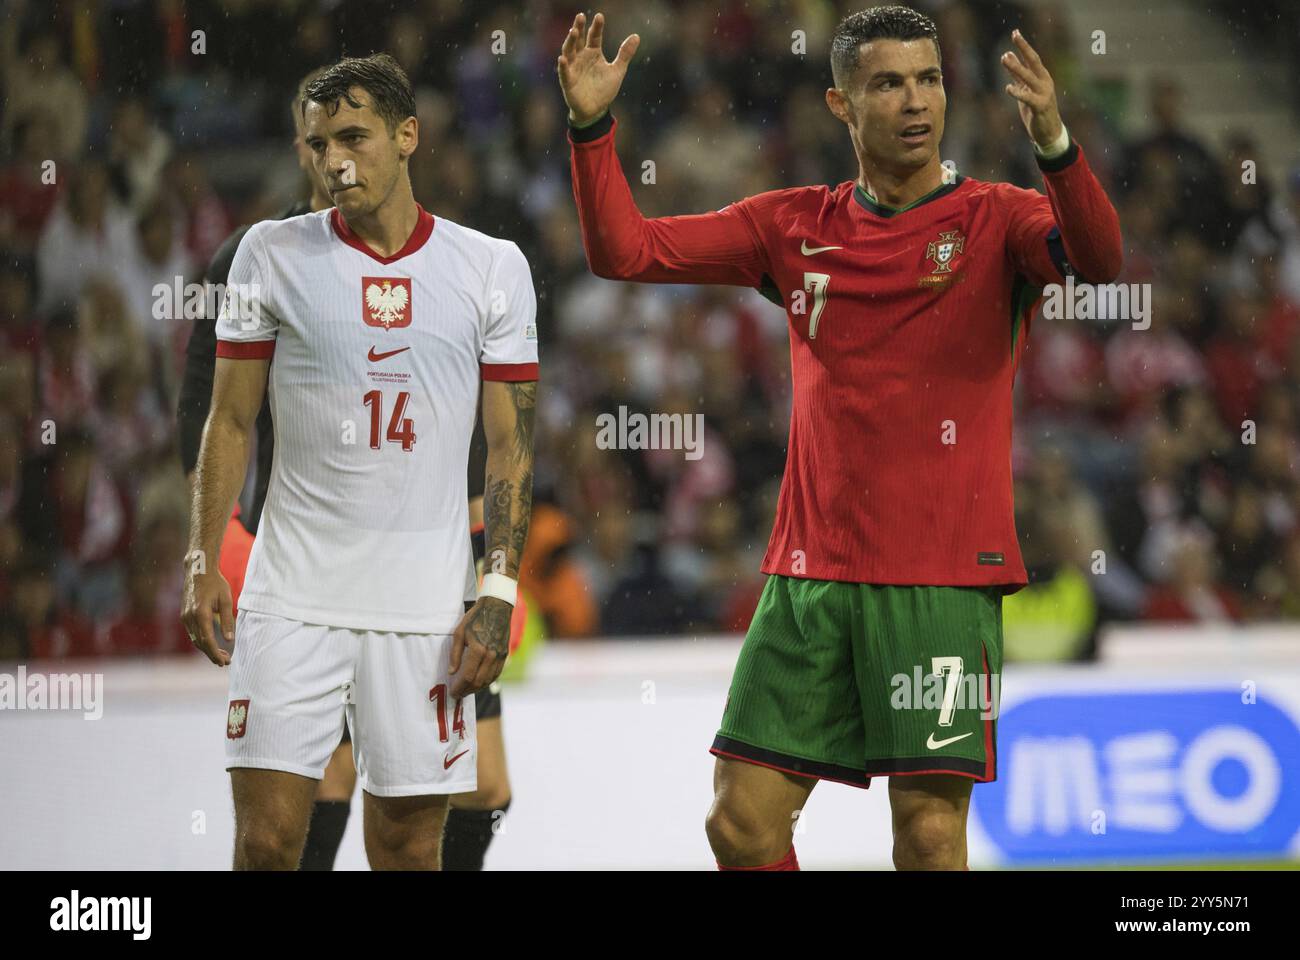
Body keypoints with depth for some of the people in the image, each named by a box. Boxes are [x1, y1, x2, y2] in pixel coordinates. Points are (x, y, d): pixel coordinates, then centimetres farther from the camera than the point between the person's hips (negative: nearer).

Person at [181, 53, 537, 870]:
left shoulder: (492, 268, 4)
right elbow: (232, 420, 8)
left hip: (426, 609, 0)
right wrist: (202, 564, -1)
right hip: (292, 595, 0)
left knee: (409, 848, 3)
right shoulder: (272, 254, 4)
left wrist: (499, 596, -3)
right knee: (265, 840, -7)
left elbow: (510, 444, 5)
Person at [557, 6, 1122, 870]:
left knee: (930, 835, -6)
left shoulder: (994, 220, -1)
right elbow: (625, 251, 10)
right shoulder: (795, 228, 10)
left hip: (942, 579, -4)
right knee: (741, 824, 2)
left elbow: (1097, 258, -22)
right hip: (809, 570, 4)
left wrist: (1053, 143, -39)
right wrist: (591, 126, -4)